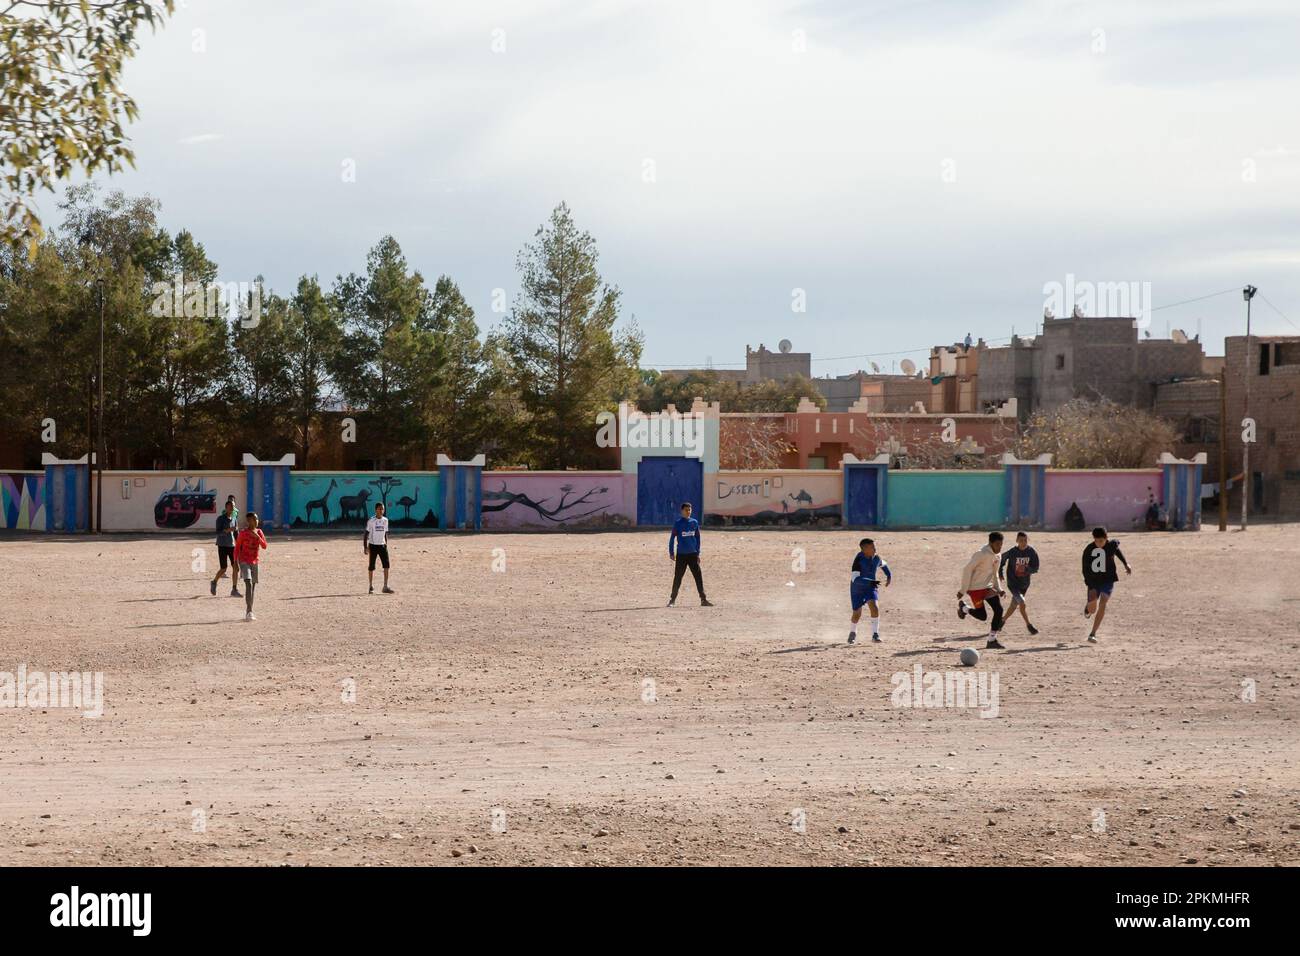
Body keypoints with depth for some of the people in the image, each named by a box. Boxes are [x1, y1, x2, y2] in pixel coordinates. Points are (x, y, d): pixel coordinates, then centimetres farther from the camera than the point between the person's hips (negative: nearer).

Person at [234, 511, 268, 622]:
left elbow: (264, 546, -1)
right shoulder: (243, 533, -6)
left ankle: (248, 612, 21)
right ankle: (249, 612, -25)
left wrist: (257, 536, -16)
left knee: (253, 585, 9)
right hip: (244, 562, -5)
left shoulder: (259, 532, 6)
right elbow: (237, 548, 0)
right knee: (248, 584, -19)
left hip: (254, 562, 5)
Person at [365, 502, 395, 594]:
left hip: (382, 545, 4)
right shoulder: (371, 521, -8)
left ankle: (385, 587, -6)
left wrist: (386, 545, 14)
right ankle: (371, 587, 13)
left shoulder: (385, 520, 6)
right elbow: (366, 534, -7)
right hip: (373, 545, -4)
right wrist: (365, 547, -13)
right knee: (372, 567, 2)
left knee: (386, 565, -7)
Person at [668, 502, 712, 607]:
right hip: (681, 555, -3)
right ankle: (673, 600, 8)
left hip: (693, 555, 3)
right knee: (677, 578, 0)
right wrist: (671, 552, -4)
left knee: (698, 577, 0)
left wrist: (698, 553, 12)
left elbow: (697, 538, 13)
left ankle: (703, 599, 3)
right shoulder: (678, 523, -3)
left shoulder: (694, 522, 7)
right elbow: (672, 538, 0)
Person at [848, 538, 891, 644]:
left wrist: (889, 576, 7)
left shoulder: (876, 558, -9)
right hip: (857, 589, -3)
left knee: (874, 607, -20)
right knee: (857, 613, 4)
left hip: (870, 588, 3)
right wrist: (870, 582, -45)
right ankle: (852, 633, 34)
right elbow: (855, 578, -35)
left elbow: (883, 564, 18)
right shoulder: (858, 560, -27)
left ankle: (875, 635, -16)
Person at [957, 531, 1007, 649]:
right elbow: (967, 569, -20)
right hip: (975, 588, -8)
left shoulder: (996, 556, 7)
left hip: (987, 586, 8)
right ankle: (963, 607, 24)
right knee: (982, 616, -6)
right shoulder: (982, 554, -20)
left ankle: (992, 640, 2)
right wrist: (963, 590, -19)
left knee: (999, 609, -8)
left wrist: (998, 589, 8)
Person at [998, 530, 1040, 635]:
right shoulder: (1012, 552, -15)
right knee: (1022, 603, -20)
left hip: (1024, 584, 4)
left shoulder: (1032, 552, -9)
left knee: (1014, 605, 16)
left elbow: (1035, 569, -8)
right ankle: (1029, 625, -9)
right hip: (1013, 583, -4)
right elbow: (1002, 559, 5)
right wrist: (1000, 573, 8)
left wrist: (1026, 569, -27)